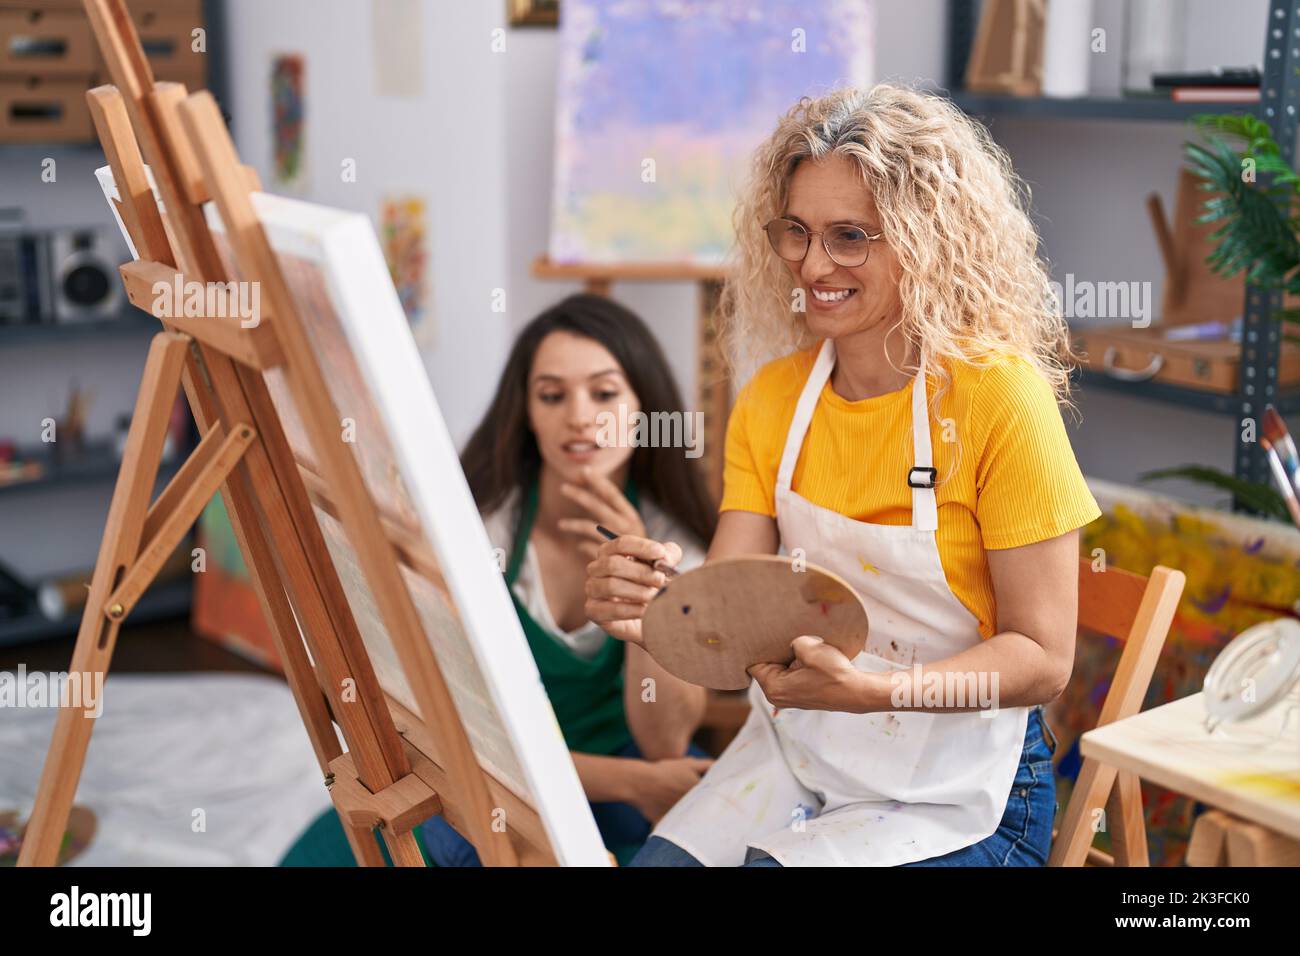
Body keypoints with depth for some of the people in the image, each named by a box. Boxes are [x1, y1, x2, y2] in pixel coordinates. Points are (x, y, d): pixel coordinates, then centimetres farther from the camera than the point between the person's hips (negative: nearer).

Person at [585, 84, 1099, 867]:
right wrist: (655, 609, -26)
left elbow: (1042, 659, -13)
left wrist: (872, 690, -29)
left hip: (956, 797, -4)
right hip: (795, 753, 5)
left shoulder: (997, 397, -15)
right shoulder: (773, 398, 2)